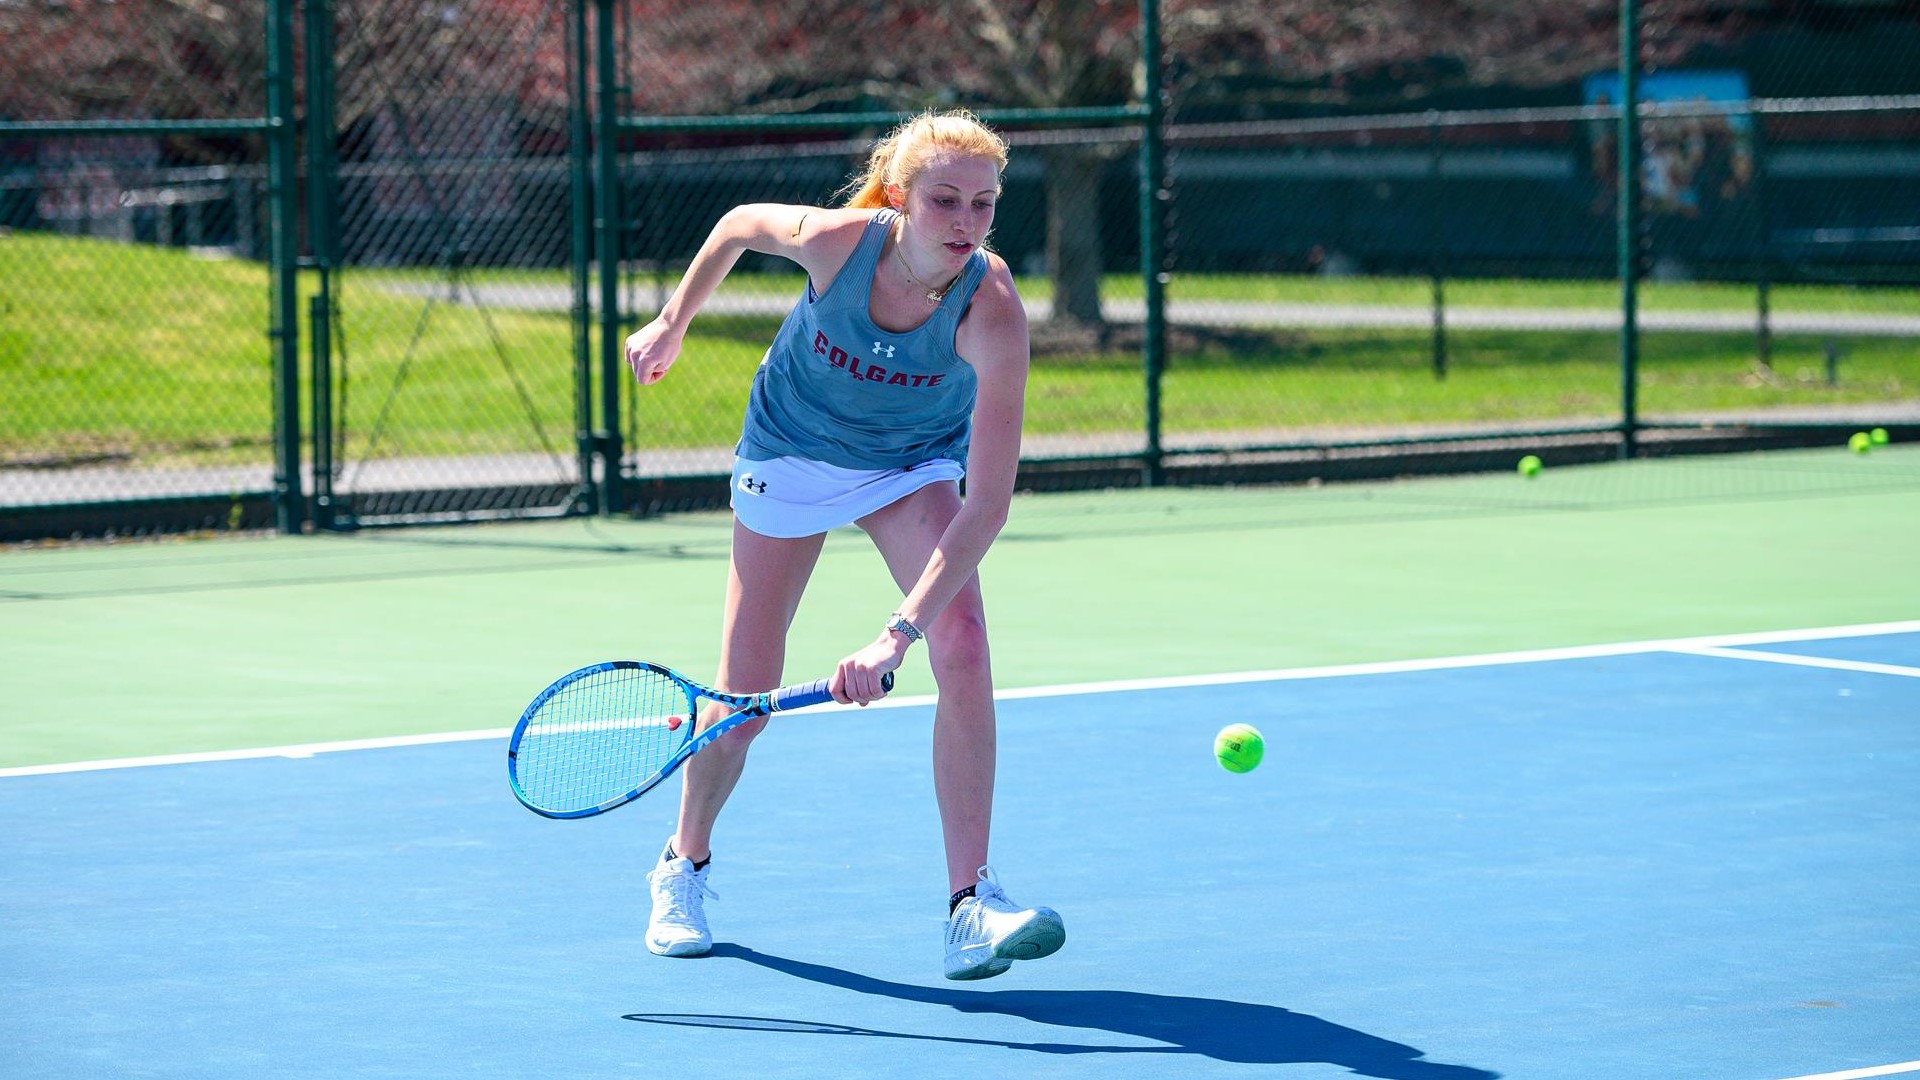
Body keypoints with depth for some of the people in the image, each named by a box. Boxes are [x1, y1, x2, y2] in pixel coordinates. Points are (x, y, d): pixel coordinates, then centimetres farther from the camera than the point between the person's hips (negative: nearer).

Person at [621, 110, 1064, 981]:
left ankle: (971, 904, -21)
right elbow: (740, 224, -7)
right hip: (792, 455, 0)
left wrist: (900, 632, -49)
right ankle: (684, 865, 33)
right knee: (743, 696, 4)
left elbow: (990, 500, -41)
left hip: (915, 467, 0)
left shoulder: (992, 311, -36)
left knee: (961, 645, -25)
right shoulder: (834, 241, -33)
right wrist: (674, 321, 6)